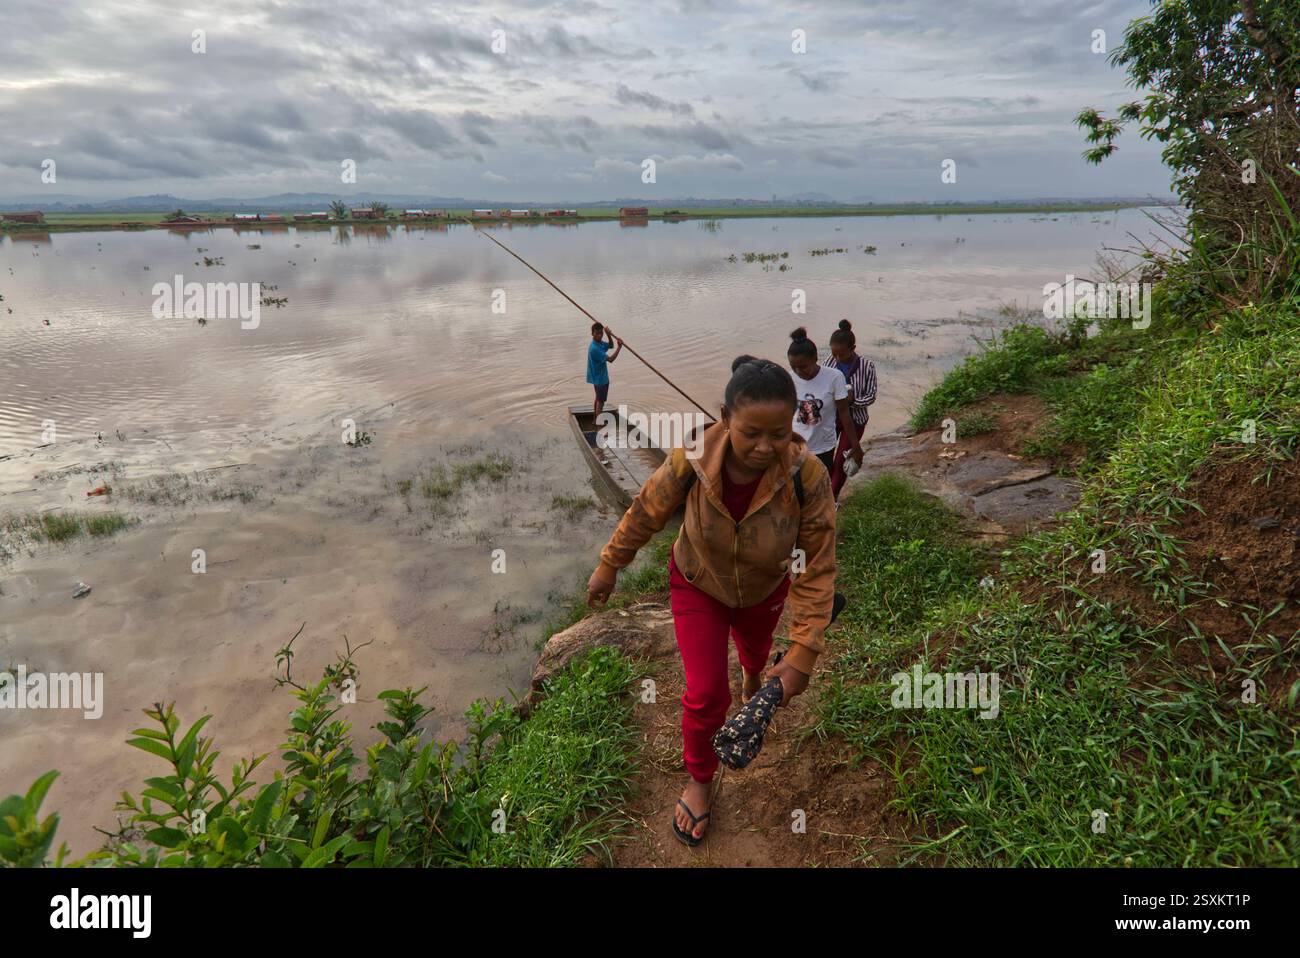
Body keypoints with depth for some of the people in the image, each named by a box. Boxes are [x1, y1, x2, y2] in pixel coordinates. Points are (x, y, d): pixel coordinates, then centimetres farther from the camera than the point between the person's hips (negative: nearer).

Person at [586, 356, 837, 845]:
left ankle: (752, 677, 71)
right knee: (705, 695, -4)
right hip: (698, 584, -1)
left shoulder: (807, 477, -38)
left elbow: (817, 571, -28)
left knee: (755, 650, 32)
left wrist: (802, 657, -29)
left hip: (764, 588, 2)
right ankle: (699, 780, 26)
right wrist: (608, 567, -2)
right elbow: (645, 514, -15)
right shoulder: (691, 462, -36)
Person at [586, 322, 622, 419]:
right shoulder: (594, 348, -28)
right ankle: (598, 422, 4)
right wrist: (619, 347, -23)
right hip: (599, 378, -10)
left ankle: (596, 419, 33)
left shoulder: (600, 343, 0)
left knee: (599, 398, 21)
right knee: (601, 400, -2)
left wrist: (609, 335, -2)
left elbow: (610, 346, 17)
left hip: (600, 376, 10)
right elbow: (610, 359, -28)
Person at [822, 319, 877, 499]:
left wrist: (852, 400, -30)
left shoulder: (866, 366, -18)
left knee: (841, 461, 7)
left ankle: (833, 496, 31)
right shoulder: (829, 361, -11)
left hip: (854, 419, -2)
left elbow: (871, 396, -11)